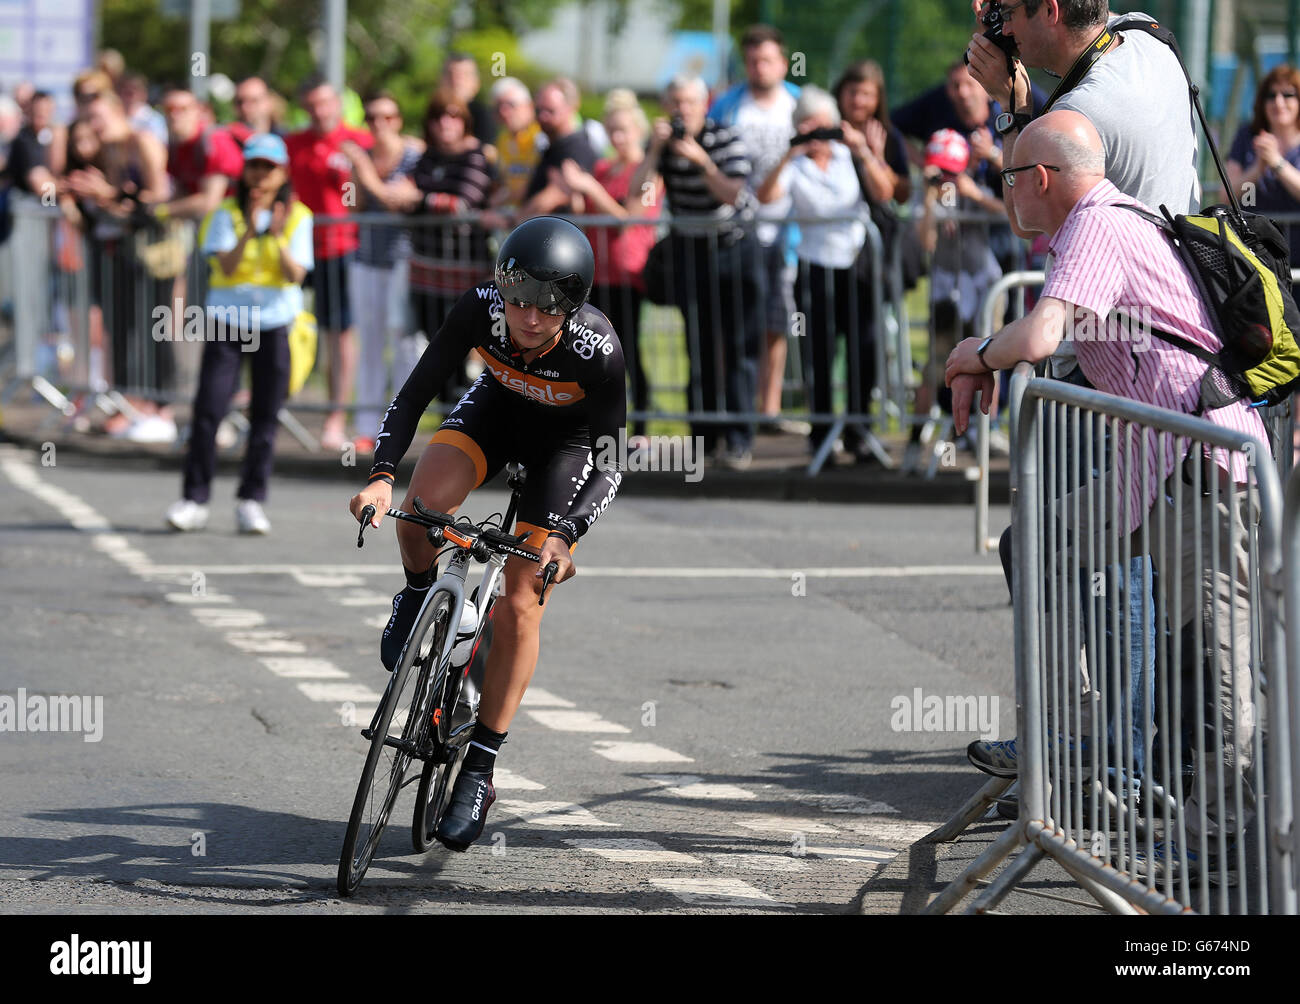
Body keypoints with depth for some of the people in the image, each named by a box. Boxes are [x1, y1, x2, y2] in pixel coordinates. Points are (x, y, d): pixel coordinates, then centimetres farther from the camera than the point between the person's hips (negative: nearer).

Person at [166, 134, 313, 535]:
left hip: (275, 324, 0)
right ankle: (194, 500, -2)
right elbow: (227, 265, -11)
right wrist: (250, 230, -25)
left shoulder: (298, 218, 3)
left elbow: (296, 275, -8)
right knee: (208, 408, -8)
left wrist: (278, 238, -24)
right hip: (226, 323, 0)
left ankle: (251, 501, 10)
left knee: (265, 416, 1)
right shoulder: (227, 214, 2)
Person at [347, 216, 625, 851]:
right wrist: (382, 475, -38)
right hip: (497, 406, 2)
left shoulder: (596, 349, -36)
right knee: (423, 503, -30)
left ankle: (478, 772, 1)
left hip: (566, 438, -2)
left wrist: (566, 533, -41)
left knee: (519, 608, -10)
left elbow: (611, 461, -27)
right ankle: (419, 596, 5)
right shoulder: (480, 309, -31)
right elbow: (414, 395, -23)